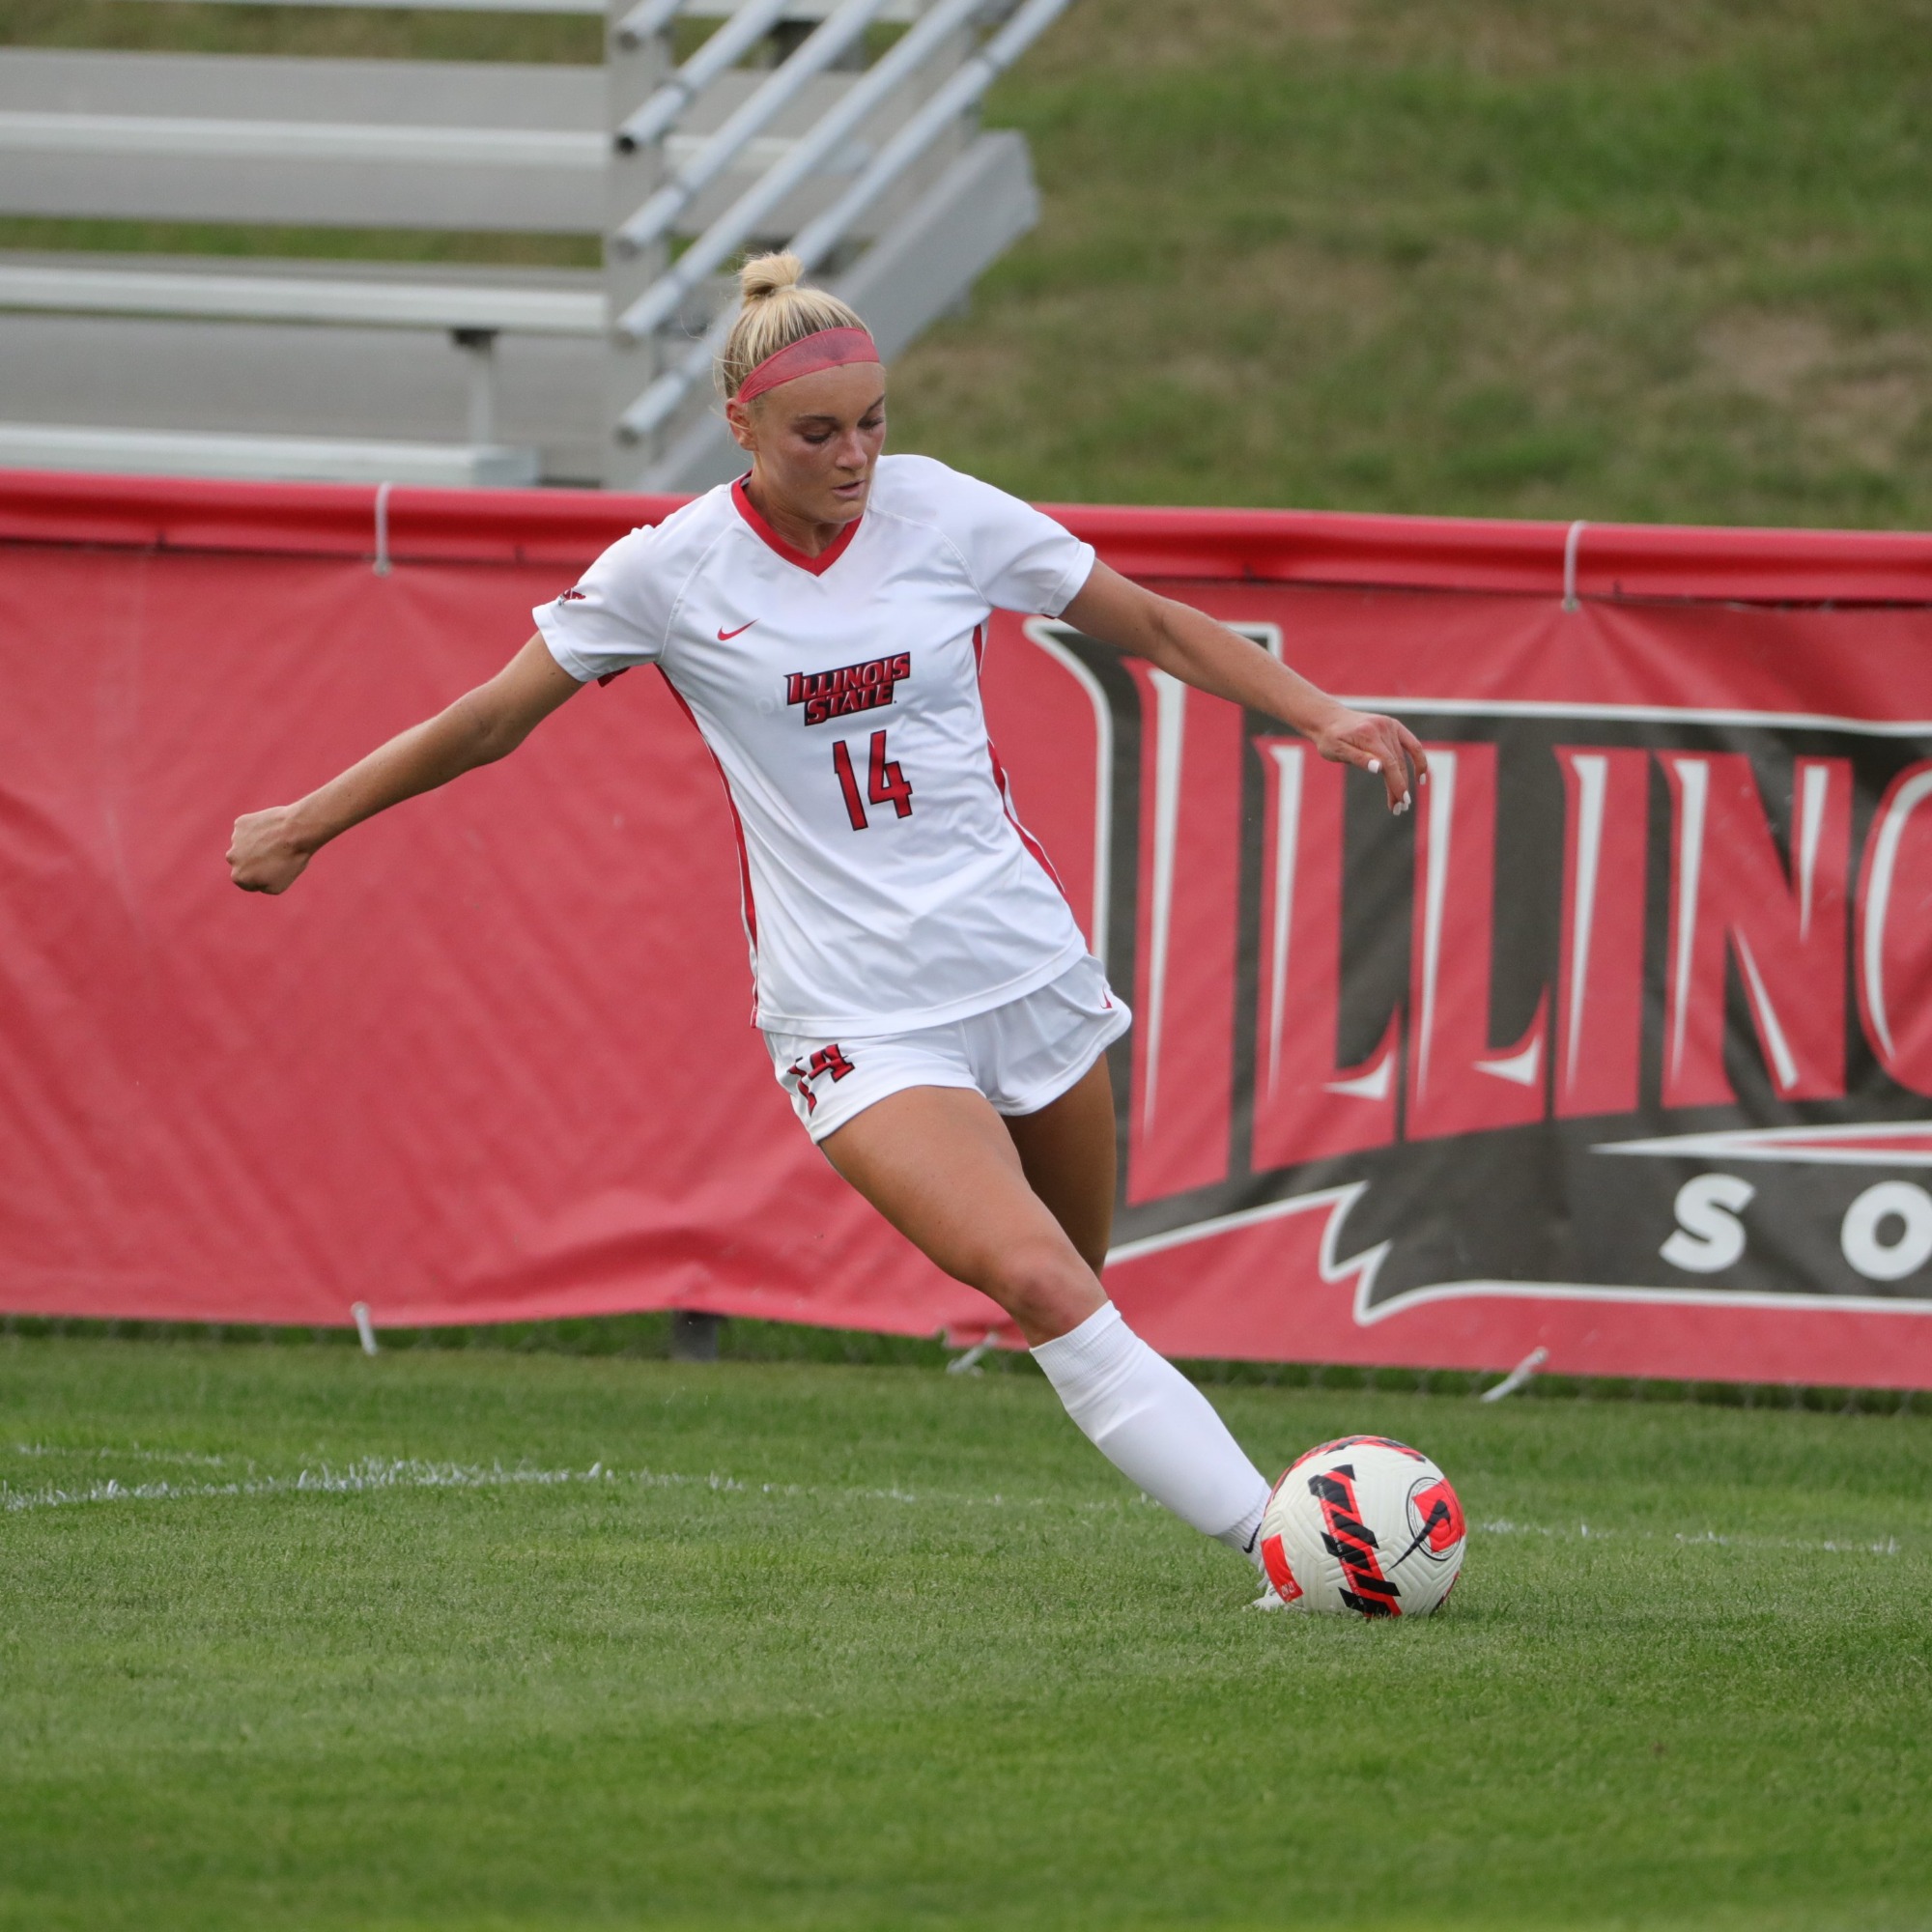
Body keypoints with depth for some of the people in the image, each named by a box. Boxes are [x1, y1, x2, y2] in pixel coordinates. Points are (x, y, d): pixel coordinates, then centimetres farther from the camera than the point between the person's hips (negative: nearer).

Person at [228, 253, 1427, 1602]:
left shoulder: (945, 515, 0)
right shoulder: (672, 570, -5)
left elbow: (1154, 627, 12)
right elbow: (491, 721, 7)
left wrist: (1322, 715, 3)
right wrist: (304, 827, 12)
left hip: (1023, 957, 3)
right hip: (856, 1017, -3)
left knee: (1080, 1283, 8)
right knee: (1036, 1286, -21)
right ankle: (1276, 1541, -25)